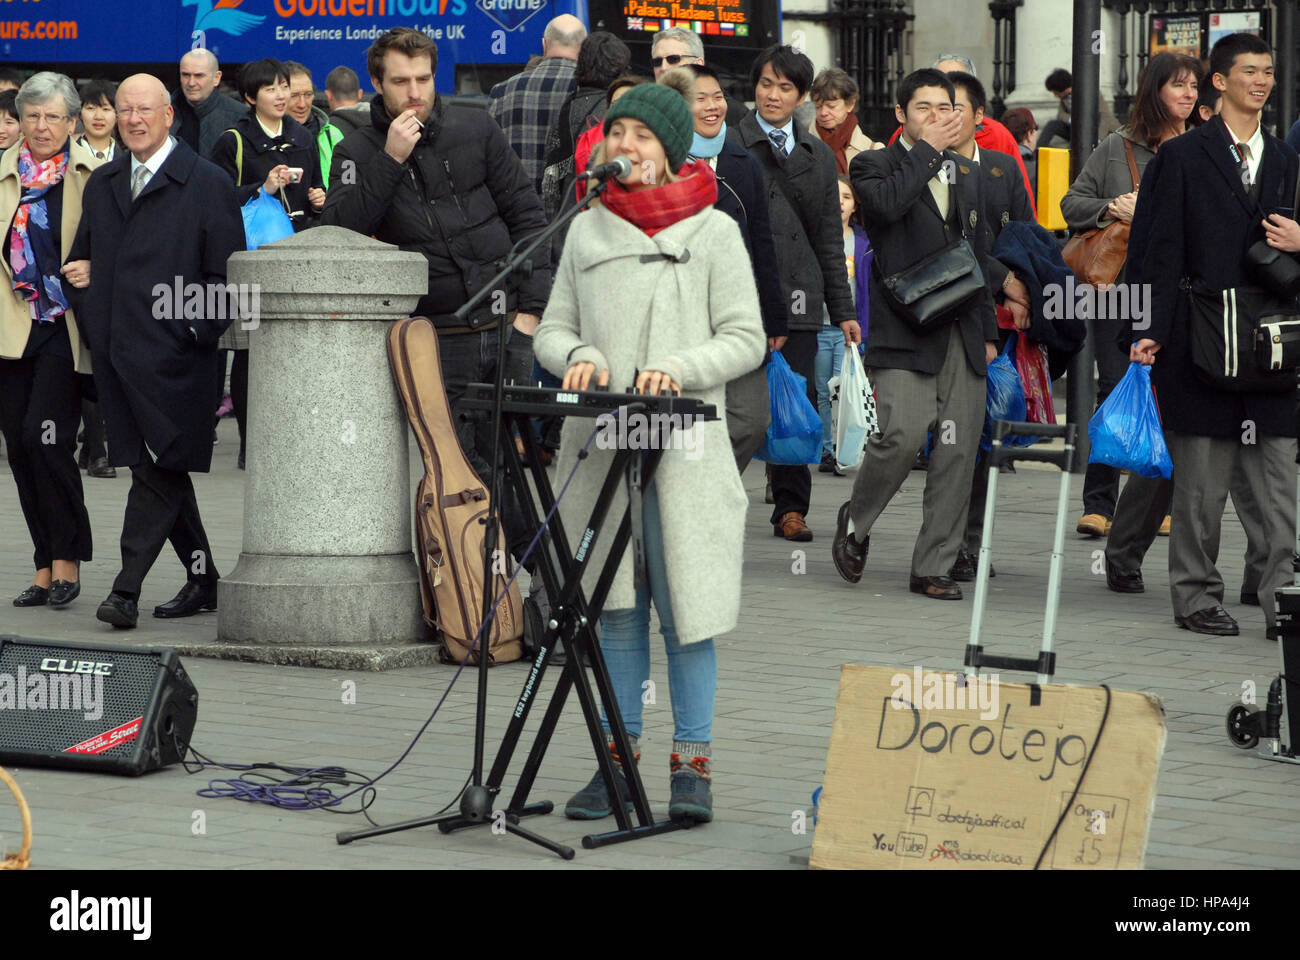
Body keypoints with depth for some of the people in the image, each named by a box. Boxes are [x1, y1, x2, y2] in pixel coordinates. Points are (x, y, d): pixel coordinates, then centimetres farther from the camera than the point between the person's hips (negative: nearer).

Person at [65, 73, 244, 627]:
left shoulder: (207, 184, -1)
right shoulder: (101, 185, 18)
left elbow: (226, 272, -4)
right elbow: (83, 254, 30)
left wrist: (199, 332, -13)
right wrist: (81, 272, 8)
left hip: (172, 350, -6)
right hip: (115, 348, 7)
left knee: (162, 468, -9)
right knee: (153, 469, 10)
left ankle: (127, 589, -12)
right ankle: (202, 580, 20)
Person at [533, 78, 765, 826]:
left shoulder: (713, 232, 1)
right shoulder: (588, 231, 12)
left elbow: (746, 338, -2)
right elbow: (554, 329, 15)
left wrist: (679, 369, -17)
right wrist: (578, 356, -7)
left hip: (683, 447, -3)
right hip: (602, 442, 4)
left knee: (687, 605, -3)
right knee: (617, 605, 7)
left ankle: (693, 764, 3)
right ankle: (619, 761, 13)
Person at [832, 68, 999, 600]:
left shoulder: (968, 174, 21)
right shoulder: (875, 165, 3)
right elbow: (886, 202, -21)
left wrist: (988, 330, 19)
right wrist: (926, 149, -11)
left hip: (962, 333, 5)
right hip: (905, 332, -5)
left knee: (957, 451, 0)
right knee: (902, 436, -18)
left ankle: (933, 567, 7)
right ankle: (855, 522, 8)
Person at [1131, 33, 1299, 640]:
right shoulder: (1183, 156, 1)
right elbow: (1163, 251, -2)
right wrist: (1153, 332, -8)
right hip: (1201, 338, -4)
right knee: (1201, 481, 1)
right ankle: (1196, 597, 11)